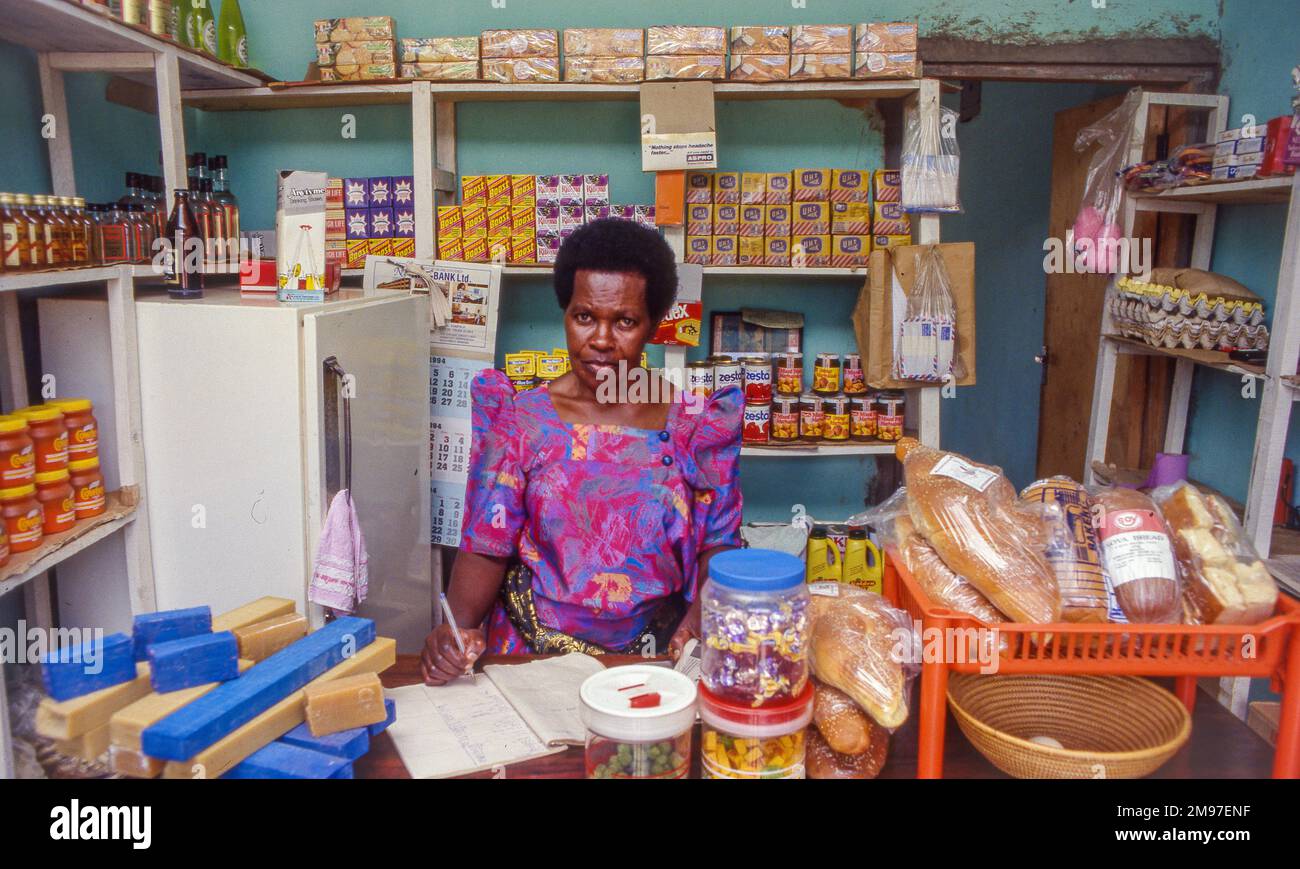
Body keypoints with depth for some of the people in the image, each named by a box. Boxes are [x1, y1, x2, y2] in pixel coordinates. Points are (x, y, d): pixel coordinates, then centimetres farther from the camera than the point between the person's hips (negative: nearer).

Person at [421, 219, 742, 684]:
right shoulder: (519, 420, 0)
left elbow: (718, 543, 5)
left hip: (658, 655, -1)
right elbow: (485, 548, -1)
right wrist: (457, 625, -20)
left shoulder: (696, 424, 1)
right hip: (532, 653, 2)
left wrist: (701, 619, -13)